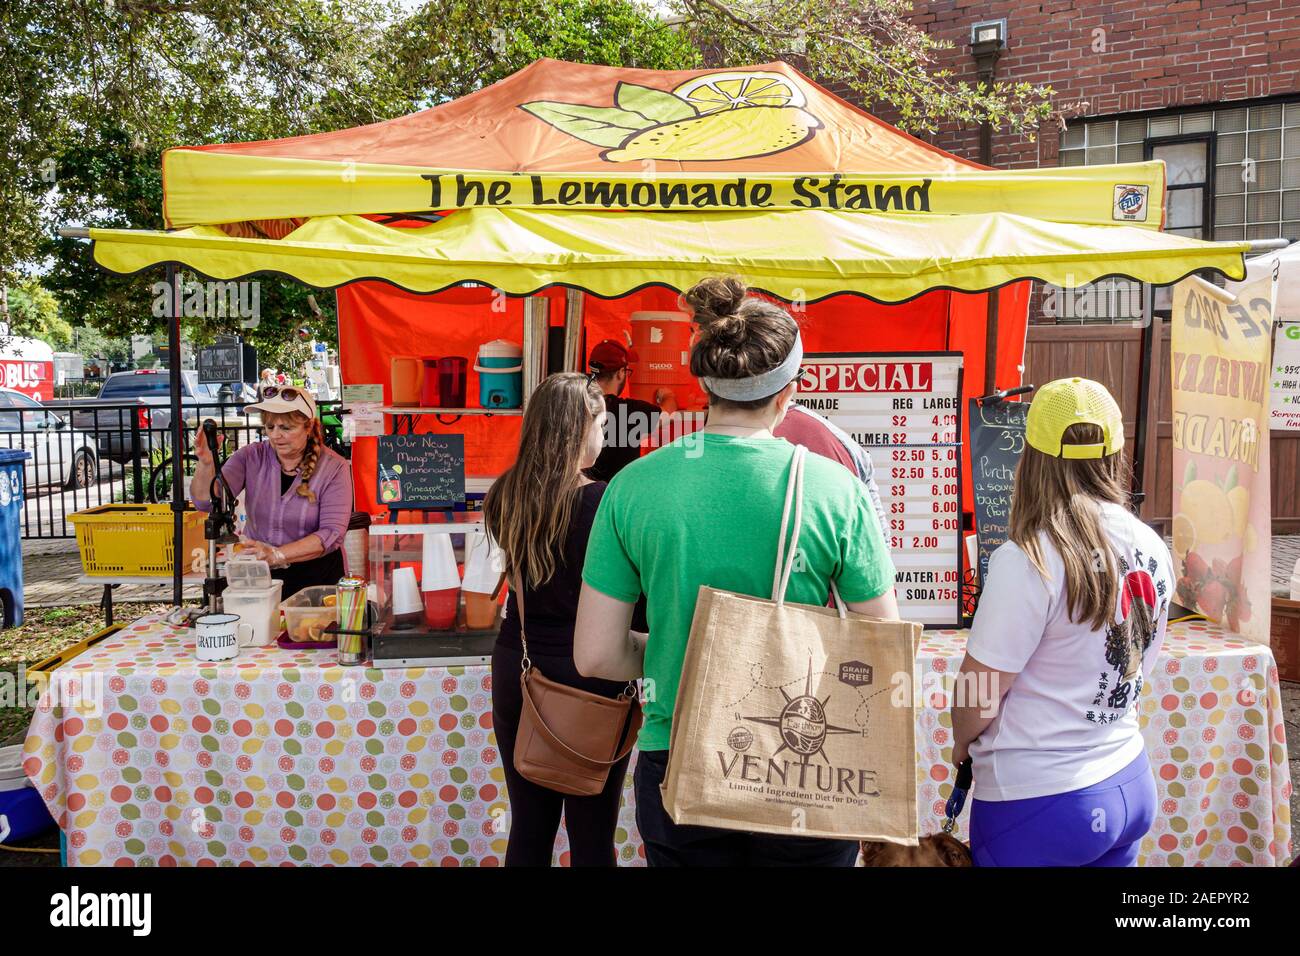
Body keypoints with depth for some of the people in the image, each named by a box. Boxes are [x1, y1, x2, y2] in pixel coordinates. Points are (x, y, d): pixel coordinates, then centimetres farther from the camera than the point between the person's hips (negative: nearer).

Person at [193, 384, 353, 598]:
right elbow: (206, 502, -6)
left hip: (315, 577, -2)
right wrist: (206, 462, -25)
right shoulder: (251, 457, 3)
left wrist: (277, 554, -23)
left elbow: (332, 532, -13)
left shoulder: (334, 468, -5)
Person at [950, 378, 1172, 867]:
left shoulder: (1029, 561, -22)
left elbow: (978, 695, -16)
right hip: (1131, 786, 7)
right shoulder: (1151, 550, 0)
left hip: (1039, 804, -7)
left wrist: (962, 741, 3)